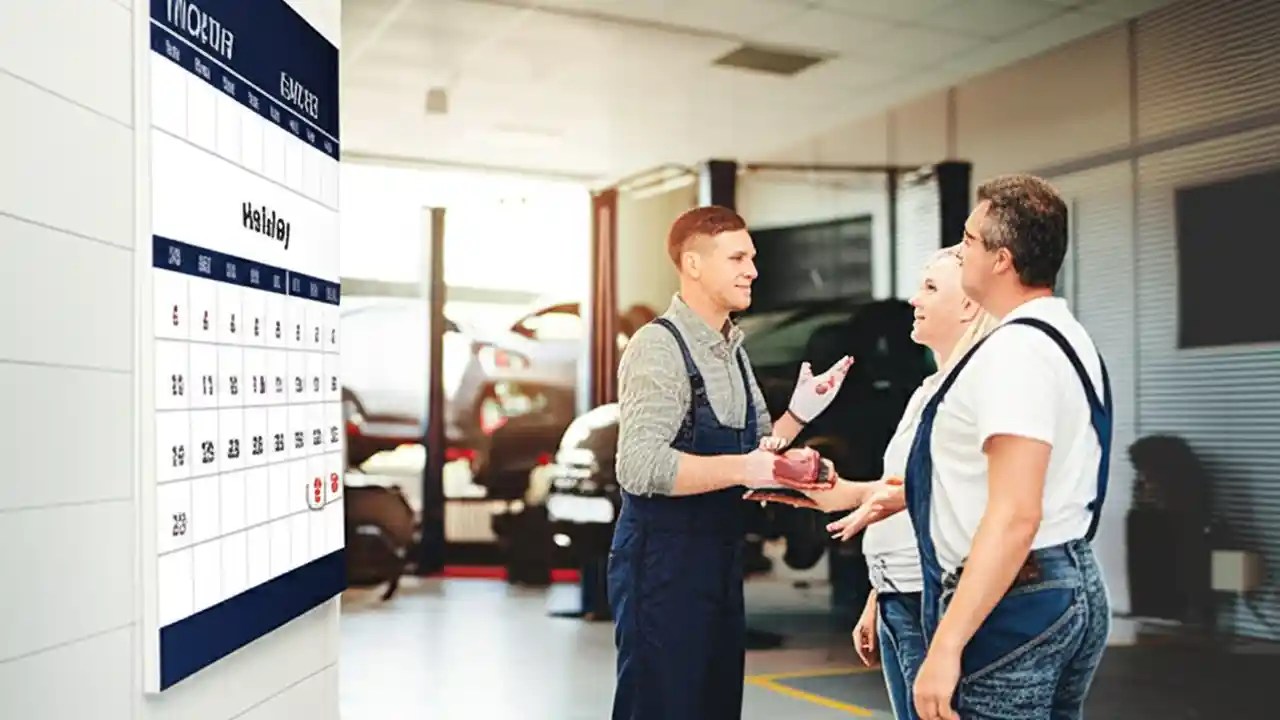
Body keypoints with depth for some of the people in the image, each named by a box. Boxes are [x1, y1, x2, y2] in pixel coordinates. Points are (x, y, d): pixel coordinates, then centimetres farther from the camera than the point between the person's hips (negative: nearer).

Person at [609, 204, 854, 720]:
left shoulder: (733, 351, 13)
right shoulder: (658, 347, -14)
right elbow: (640, 466, -25)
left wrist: (797, 414, 3)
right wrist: (745, 470, -26)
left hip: (722, 557, 9)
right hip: (662, 560, -9)